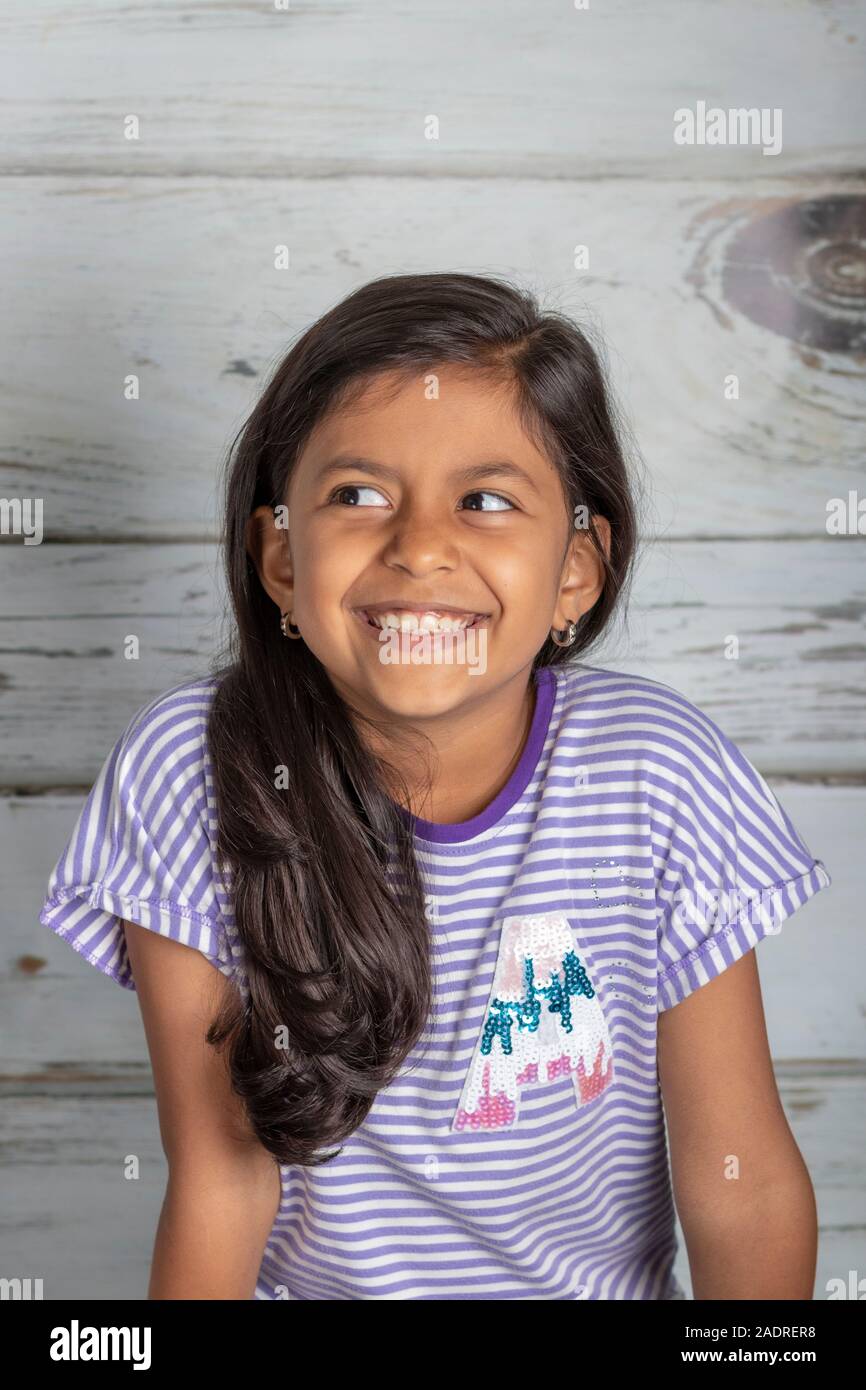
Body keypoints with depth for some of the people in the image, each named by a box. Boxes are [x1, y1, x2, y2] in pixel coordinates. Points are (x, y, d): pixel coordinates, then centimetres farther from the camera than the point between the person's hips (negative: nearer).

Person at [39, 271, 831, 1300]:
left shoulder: (662, 774, -19)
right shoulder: (184, 775, -19)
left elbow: (744, 1180, -12)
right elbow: (220, 1175, -14)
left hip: (604, 1284, -1)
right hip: (311, 1282, 2)